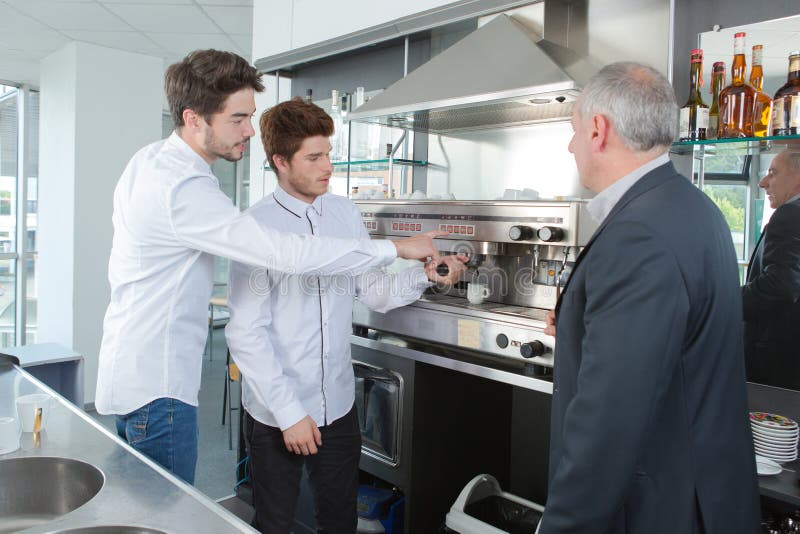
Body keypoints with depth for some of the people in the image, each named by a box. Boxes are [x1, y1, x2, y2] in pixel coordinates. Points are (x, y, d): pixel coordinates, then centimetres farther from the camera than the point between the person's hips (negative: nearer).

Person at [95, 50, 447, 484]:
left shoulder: (150, 158, 6)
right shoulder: (183, 190, -27)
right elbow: (287, 254, -33)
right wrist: (396, 248, -26)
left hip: (130, 374, 10)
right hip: (156, 386, -10)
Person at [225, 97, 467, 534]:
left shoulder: (346, 215, 2)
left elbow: (375, 292, 6)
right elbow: (245, 332, -15)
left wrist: (423, 275, -13)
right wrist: (288, 412, -16)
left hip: (338, 405, 4)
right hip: (275, 413, -4)